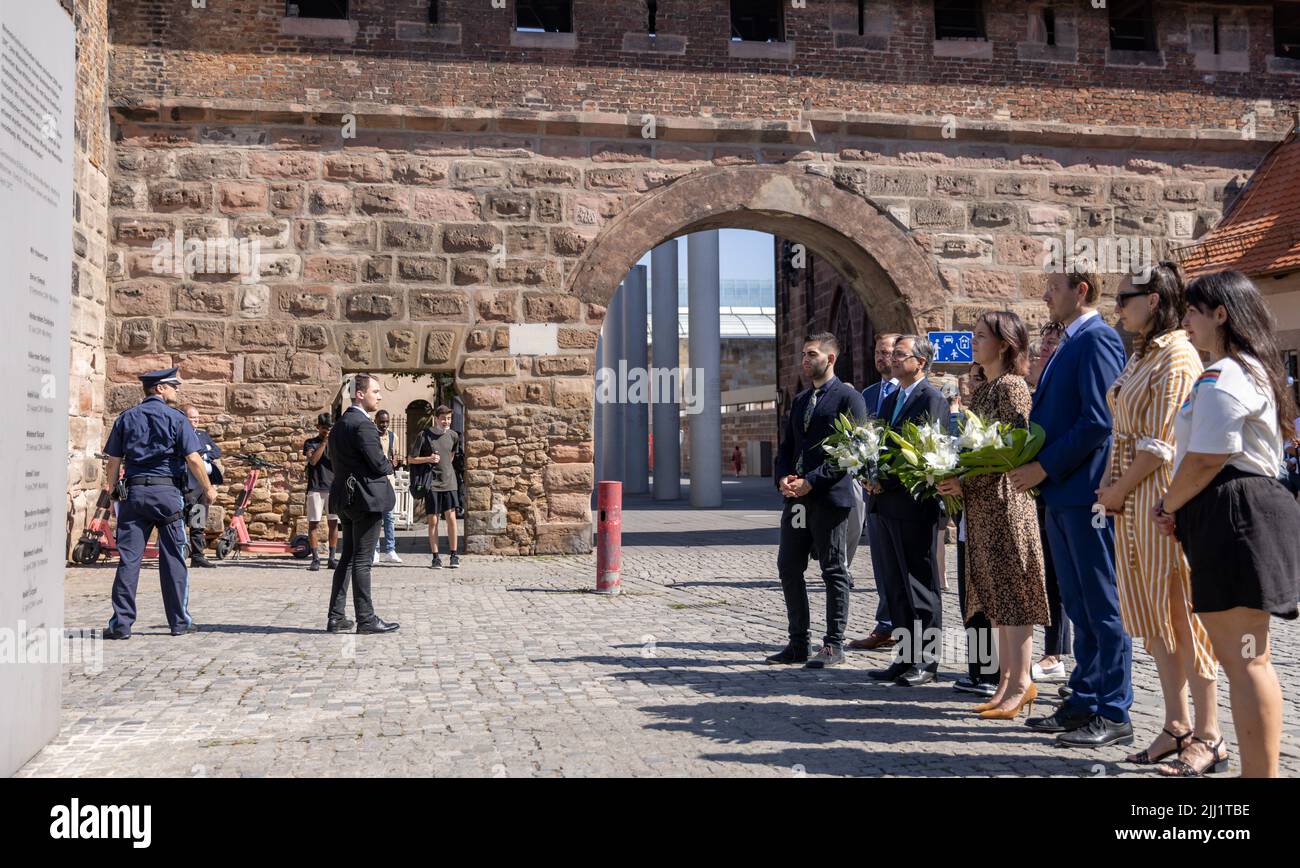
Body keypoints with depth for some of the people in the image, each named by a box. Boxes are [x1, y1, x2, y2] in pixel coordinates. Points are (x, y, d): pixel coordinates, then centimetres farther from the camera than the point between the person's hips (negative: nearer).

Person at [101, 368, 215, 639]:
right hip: (167, 491, -3)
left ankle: (121, 623, 1)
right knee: (173, 558, 5)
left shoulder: (126, 418, 9)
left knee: (128, 558, 2)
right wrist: (208, 489, 2)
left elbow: (114, 460, 8)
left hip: (133, 491, 3)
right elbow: (193, 458, -9)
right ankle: (179, 621, 10)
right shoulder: (176, 418, -2)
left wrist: (111, 489, 19)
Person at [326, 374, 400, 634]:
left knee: (347, 558, 14)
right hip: (366, 498, -9)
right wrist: (389, 465, 4)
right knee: (362, 561, -4)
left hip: (344, 500, 9)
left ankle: (336, 617, 16)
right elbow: (379, 464, -19)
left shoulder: (339, 425, 14)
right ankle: (366, 619, 1)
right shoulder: (363, 425, -16)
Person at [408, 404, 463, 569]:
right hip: (432, 483, -2)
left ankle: (454, 555, 6)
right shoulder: (425, 435, -4)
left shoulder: (453, 436, 6)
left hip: (449, 482, 2)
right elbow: (411, 459, 0)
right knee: (433, 520, 2)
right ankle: (435, 557, 9)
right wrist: (428, 459, -14)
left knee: (451, 517, -3)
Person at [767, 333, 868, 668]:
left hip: (830, 498, -7)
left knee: (834, 572, 1)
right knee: (788, 568, 8)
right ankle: (798, 643, 17)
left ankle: (834, 645, 10)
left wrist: (811, 481, -16)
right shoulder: (800, 400, 19)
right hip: (796, 499, 8)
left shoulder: (848, 398, -5)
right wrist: (783, 478, -1)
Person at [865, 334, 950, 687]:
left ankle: (926, 662, 8)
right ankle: (905, 657, 20)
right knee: (896, 587, 12)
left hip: (916, 505, -9)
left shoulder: (932, 400, -9)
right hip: (889, 505, 9)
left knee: (921, 586, 0)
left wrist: (886, 482, -15)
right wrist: (873, 478, 1)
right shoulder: (891, 400, 18)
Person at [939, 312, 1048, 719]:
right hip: (982, 506, 9)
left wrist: (966, 482, -19)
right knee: (995, 593, 11)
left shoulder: (1011, 386, -11)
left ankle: (1021, 684, 2)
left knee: (1011, 591, -4)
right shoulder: (984, 389, 16)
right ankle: (1007, 681, 18)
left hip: (1006, 501, -9)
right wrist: (956, 480, 6)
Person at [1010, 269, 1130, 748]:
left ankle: (1113, 715, 5)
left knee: (1103, 607, -2)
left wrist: (1043, 467, -16)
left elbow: (1098, 421, -20)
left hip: (1086, 492, -10)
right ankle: (1083, 703, 24)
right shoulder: (1068, 346, 18)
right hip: (1060, 493, 10)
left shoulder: (1097, 339, -12)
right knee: (1079, 607, 15)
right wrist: (1028, 463, 7)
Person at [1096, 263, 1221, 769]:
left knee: (1181, 612, -3)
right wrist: (1113, 489, 5)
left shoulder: (1176, 357, -13)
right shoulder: (1141, 356, 16)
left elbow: (1161, 444, -17)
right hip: (1132, 500, 9)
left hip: (1164, 496, -9)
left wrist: (1117, 491, -9)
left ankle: (1206, 733, 8)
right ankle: (1177, 724, 21)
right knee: (1152, 613, 12)